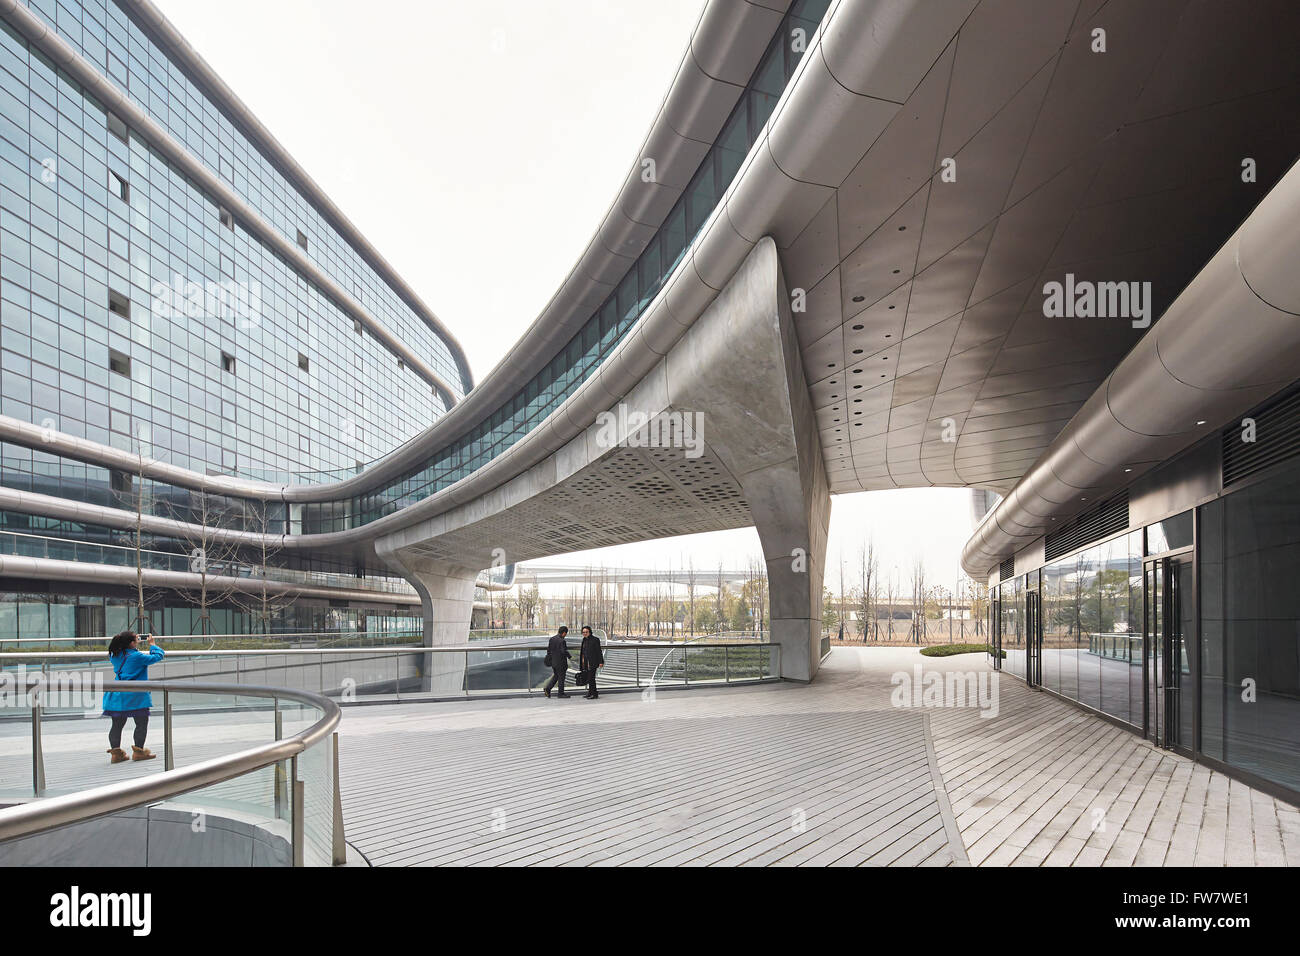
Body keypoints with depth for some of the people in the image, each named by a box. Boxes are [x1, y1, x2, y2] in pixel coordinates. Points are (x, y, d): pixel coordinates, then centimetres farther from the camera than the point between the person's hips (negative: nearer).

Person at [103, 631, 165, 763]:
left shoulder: (115, 656, 6)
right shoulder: (137, 656, -12)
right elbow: (157, 656, -6)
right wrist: (152, 644, 8)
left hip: (117, 696, 7)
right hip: (136, 697, -7)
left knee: (117, 725, 11)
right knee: (142, 724, 5)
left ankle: (116, 752, 14)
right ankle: (139, 751, 8)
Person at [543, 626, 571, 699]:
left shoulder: (552, 638, 4)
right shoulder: (562, 641, -20)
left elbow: (548, 649, 10)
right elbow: (564, 651, -24)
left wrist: (549, 658, 21)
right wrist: (570, 656, -7)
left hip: (553, 662, 7)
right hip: (561, 662, -7)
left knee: (556, 676, 21)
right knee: (561, 677, 5)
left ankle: (548, 688, 7)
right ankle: (561, 693, 12)